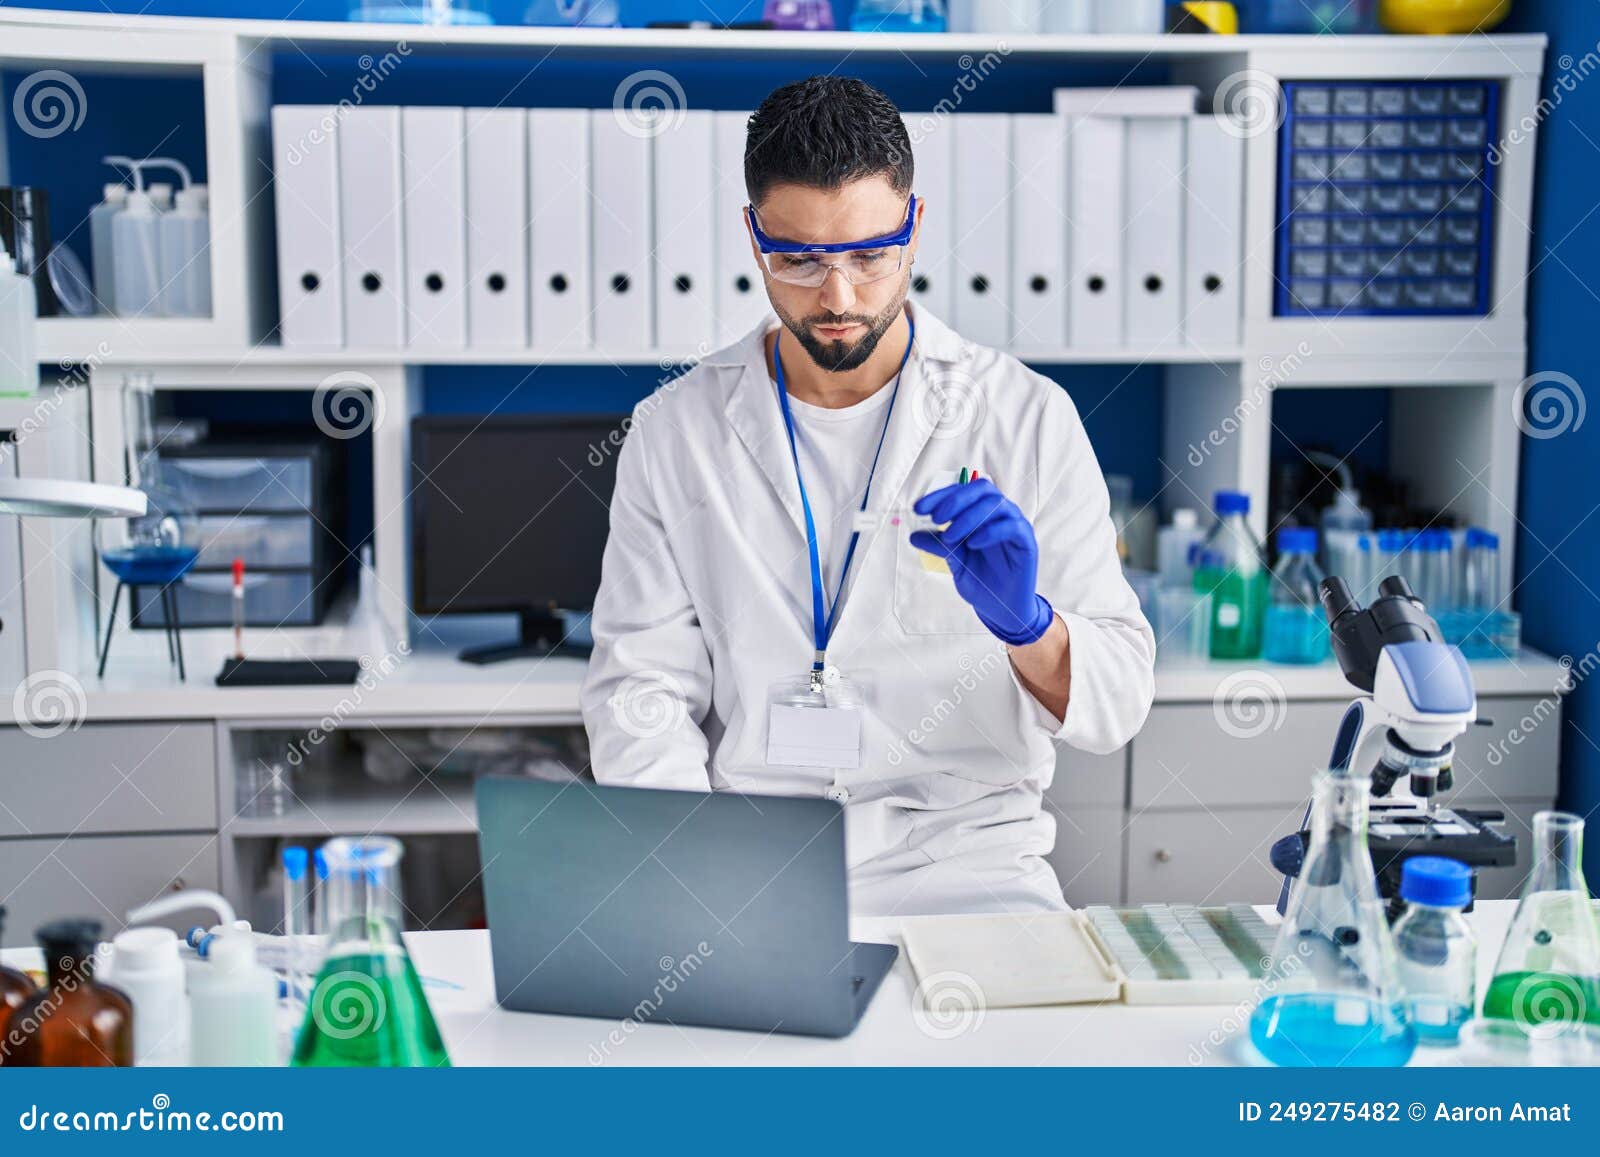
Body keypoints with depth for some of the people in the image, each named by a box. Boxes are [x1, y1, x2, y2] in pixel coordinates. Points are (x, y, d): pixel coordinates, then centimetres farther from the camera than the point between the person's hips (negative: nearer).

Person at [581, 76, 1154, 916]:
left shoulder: (1026, 419, 0)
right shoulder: (675, 431, 4)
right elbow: (640, 688, 2)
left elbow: (1116, 705, -1)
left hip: (958, 859, 0)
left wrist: (1024, 621, -23)